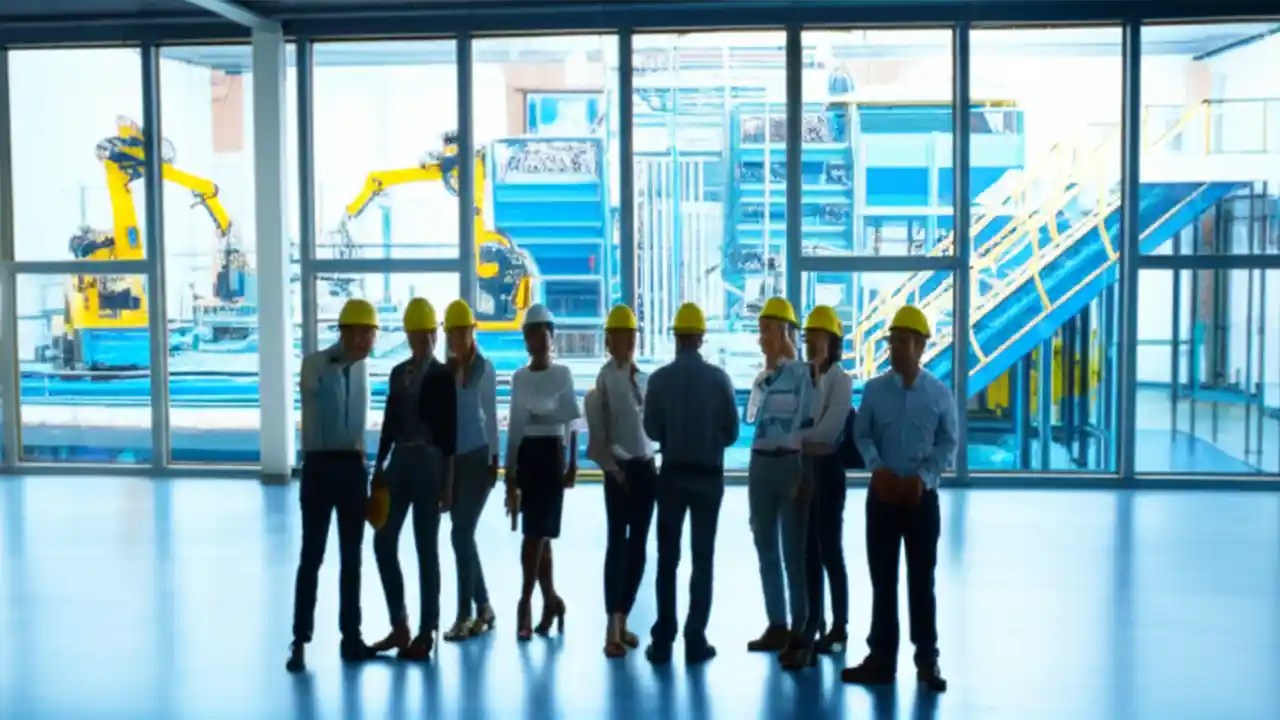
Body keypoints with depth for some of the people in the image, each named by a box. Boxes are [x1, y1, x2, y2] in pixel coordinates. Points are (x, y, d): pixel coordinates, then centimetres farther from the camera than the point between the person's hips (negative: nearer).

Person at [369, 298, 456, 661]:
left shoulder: (442, 376, -6)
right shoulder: (398, 373, 11)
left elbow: (449, 431, -9)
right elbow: (390, 421, 14)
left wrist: (448, 479, -13)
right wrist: (379, 465, 11)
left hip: (429, 463, -6)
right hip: (399, 460, 6)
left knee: (426, 548, -1)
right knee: (383, 542, 5)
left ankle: (426, 633, 7)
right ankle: (399, 626, 16)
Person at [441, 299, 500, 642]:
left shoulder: (484, 368, -4)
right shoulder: (442, 370, 4)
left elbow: (490, 415, -1)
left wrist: (494, 459, -2)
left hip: (477, 458, -4)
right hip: (451, 459, 4)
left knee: (462, 534, -8)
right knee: (464, 535, 9)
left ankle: (465, 614, -2)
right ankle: (483, 607, 21)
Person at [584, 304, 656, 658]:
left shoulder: (644, 379, 11)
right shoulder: (604, 378, -8)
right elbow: (597, 433, -11)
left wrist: (656, 464, 8)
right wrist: (612, 467, -13)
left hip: (645, 466, 7)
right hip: (619, 469, -7)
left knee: (638, 545, 9)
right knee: (617, 543, -9)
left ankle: (623, 620, 19)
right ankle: (612, 629, -9)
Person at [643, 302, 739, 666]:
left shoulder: (659, 379, -8)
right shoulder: (718, 378, -8)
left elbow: (651, 430, 0)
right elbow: (732, 432, -2)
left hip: (672, 474, 0)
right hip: (708, 475, 0)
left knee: (667, 558, 7)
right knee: (703, 558, 6)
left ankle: (663, 641, 8)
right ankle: (695, 641, 7)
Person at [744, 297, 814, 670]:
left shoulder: (803, 374, -10)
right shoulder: (761, 379, 12)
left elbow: (811, 426, -13)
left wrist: (805, 474, -15)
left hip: (792, 464, -7)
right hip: (760, 464, 7)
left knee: (794, 553, -3)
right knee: (766, 550, 13)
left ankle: (800, 634, 3)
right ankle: (777, 626, 23)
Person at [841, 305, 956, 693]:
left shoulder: (940, 394, 0)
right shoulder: (874, 390, 2)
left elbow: (948, 443, 1)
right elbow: (862, 435, 3)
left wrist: (923, 476, -13)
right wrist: (878, 467, -15)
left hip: (922, 496, -1)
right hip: (882, 495, 1)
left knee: (922, 581, 5)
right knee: (882, 580, 7)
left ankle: (927, 660, 13)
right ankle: (881, 658, 15)